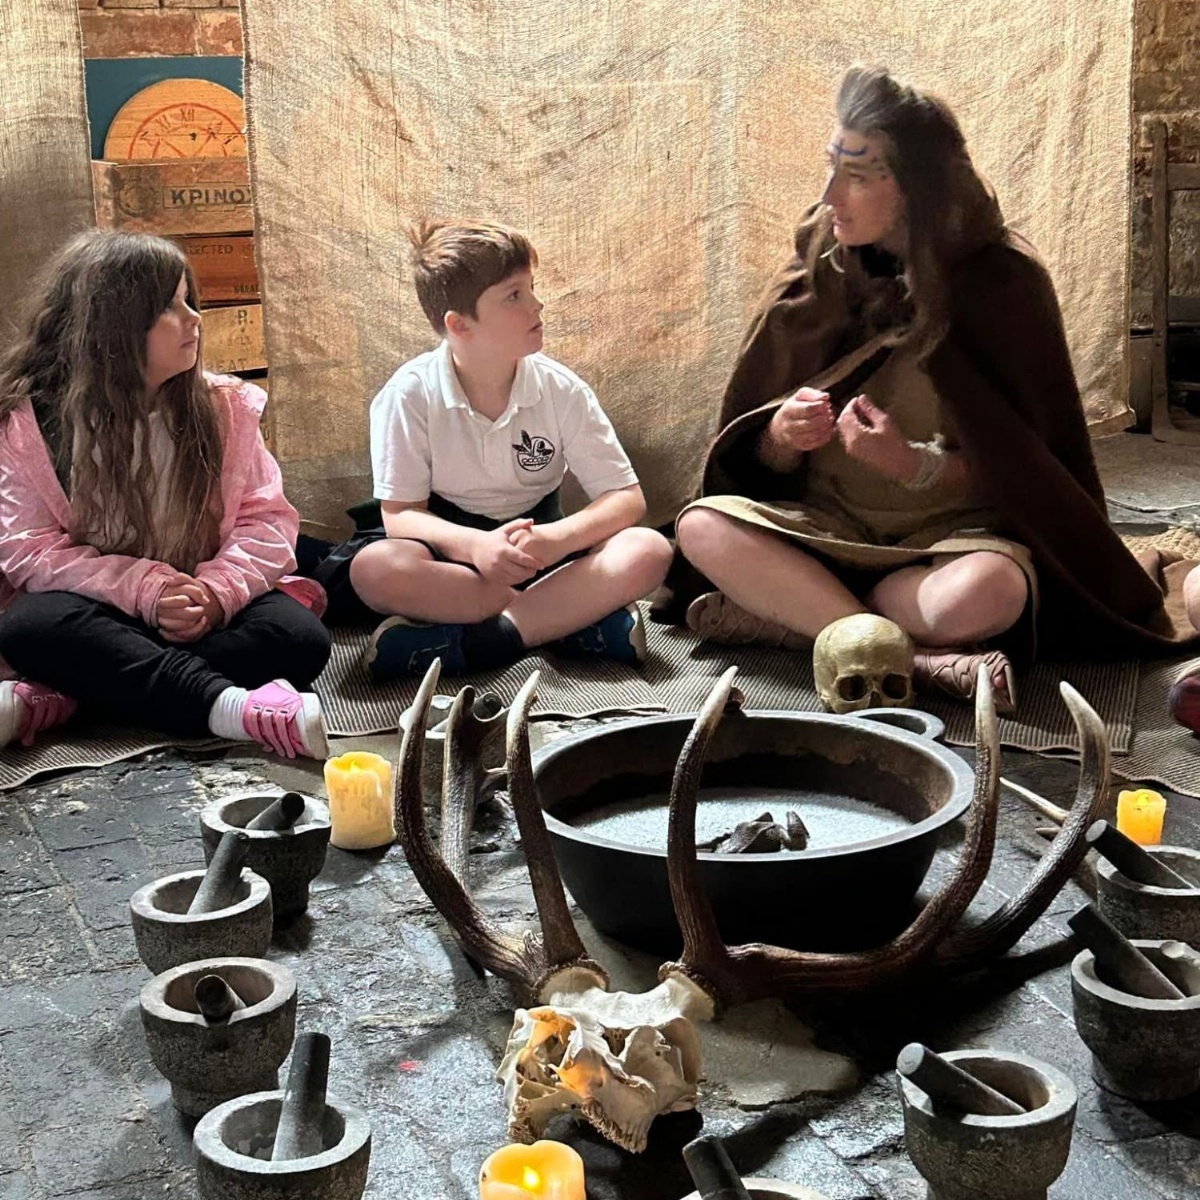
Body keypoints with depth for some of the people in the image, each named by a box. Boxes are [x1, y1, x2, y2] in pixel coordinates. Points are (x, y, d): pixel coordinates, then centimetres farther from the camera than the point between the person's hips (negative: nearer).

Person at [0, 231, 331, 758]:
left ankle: (52, 700, -31)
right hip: (99, 612, -2)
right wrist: (143, 589, -24)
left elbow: (267, 517, -2)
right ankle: (231, 706, -41)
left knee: (298, 635, -28)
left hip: (206, 611, 2)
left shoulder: (223, 405, 2)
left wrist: (217, 591, -23)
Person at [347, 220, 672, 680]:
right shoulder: (410, 395, -12)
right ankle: (576, 617, -27)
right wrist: (475, 545, -32)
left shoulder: (562, 390, -7)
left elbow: (627, 498, -7)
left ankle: (462, 642, -31)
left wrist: (555, 539, -28)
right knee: (374, 568, -35)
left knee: (648, 551, -25)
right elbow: (399, 513, -12)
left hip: (537, 546, 2)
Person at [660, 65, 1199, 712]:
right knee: (702, 525, -25)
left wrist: (915, 464, -23)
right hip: (830, 524, 4)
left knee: (982, 594, -38)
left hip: (954, 529, -4)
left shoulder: (1002, 280, -8)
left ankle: (793, 612, -19)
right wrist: (781, 436, -19)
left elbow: (1025, 465, -7)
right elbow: (759, 462, 5)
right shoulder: (818, 270, 2)